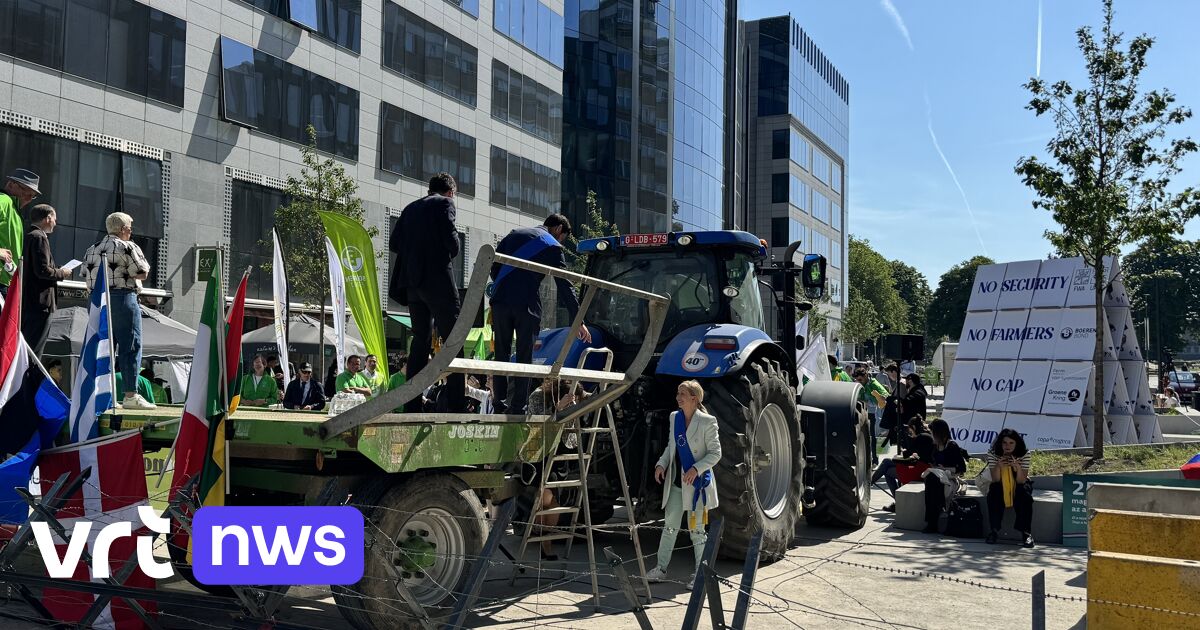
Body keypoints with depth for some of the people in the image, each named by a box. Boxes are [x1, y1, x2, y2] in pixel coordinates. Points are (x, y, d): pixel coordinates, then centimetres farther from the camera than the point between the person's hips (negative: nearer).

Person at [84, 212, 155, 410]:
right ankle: (131, 395, -7)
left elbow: (86, 273, 15)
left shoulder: (92, 249, 16)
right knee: (130, 346, -5)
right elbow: (143, 273, -8)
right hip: (122, 299, -7)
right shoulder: (127, 247, -6)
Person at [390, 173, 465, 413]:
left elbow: (394, 244, 14)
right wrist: (451, 254, 7)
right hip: (438, 280, -6)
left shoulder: (411, 208, 18)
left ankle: (412, 404, 7)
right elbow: (451, 238, -12)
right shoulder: (444, 203, 0)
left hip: (412, 282, 7)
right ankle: (456, 403, -11)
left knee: (421, 340, 10)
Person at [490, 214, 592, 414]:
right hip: (526, 304, -4)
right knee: (524, 358, 4)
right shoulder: (553, 247, 5)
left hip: (500, 300, 4)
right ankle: (518, 407, 3)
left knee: (501, 354, 11)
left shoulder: (514, 234, 19)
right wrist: (578, 320, 2)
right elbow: (565, 285, 1)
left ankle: (500, 403, 10)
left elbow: (494, 266, 17)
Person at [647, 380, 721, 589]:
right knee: (669, 526, 10)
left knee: (696, 529, 3)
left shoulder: (707, 422, -12)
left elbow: (715, 453, -10)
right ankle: (661, 568, 19)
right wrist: (661, 464, 0)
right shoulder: (675, 418, 7)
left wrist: (696, 469, -22)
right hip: (676, 481, 6)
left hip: (698, 482, -6)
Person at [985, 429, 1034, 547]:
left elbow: (1021, 481, -21)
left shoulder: (1024, 454, -17)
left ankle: (1026, 533, -24)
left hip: (1019, 485, 0)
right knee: (993, 495, -31)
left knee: (1025, 497, -32)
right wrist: (998, 466, -38)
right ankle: (994, 530, -21)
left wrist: (1018, 467, -42)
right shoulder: (992, 453, -16)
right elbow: (995, 480, -17)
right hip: (1000, 485, 0)